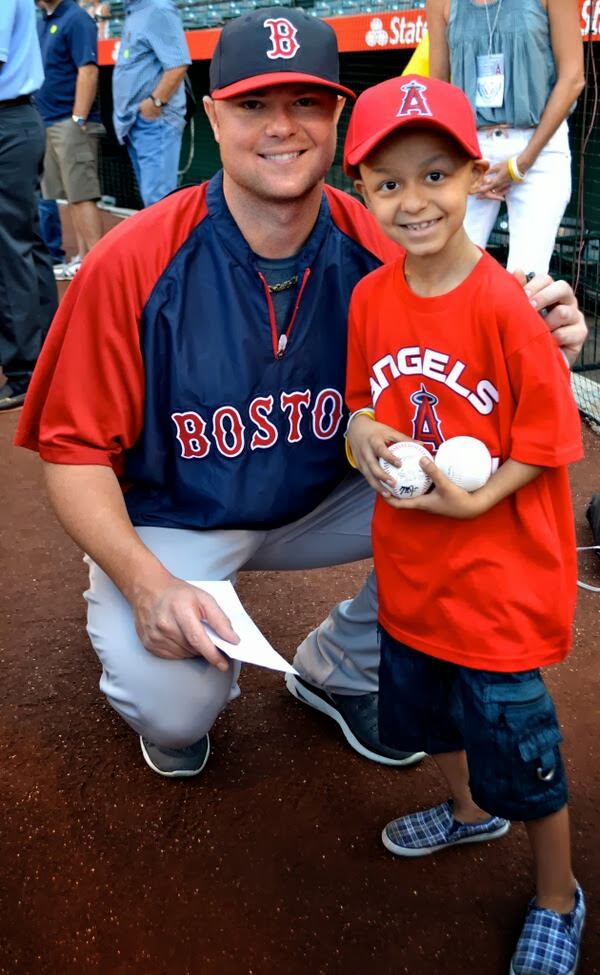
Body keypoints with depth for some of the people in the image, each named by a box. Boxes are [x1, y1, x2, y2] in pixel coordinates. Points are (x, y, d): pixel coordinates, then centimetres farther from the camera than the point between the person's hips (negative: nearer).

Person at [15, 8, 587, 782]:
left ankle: (336, 668, 9)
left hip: (324, 505, 4)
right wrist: (144, 581, -30)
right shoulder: (132, 264, -21)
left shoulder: (376, 250, -12)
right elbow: (74, 449, -15)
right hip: (173, 525, -3)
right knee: (174, 707, -27)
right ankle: (176, 700, 15)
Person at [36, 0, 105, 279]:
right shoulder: (42, 23, 17)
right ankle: (83, 259, 15)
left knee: (82, 195, -11)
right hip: (49, 124, 9)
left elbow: (88, 71, -17)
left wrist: (78, 120, -21)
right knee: (72, 195, 10)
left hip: (71, 124, -9)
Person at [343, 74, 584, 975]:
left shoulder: (504, 306, -20)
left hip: (498, 571, -6)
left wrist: (473, 499, -25)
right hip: (408, 561, 7)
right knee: (424, 706, 27)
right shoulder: (371, 298, -2)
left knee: (517, 741, 8)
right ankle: (470, 812, 58)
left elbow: (547, 440, -15)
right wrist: (361, 435, -10)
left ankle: (558, 902, 36)